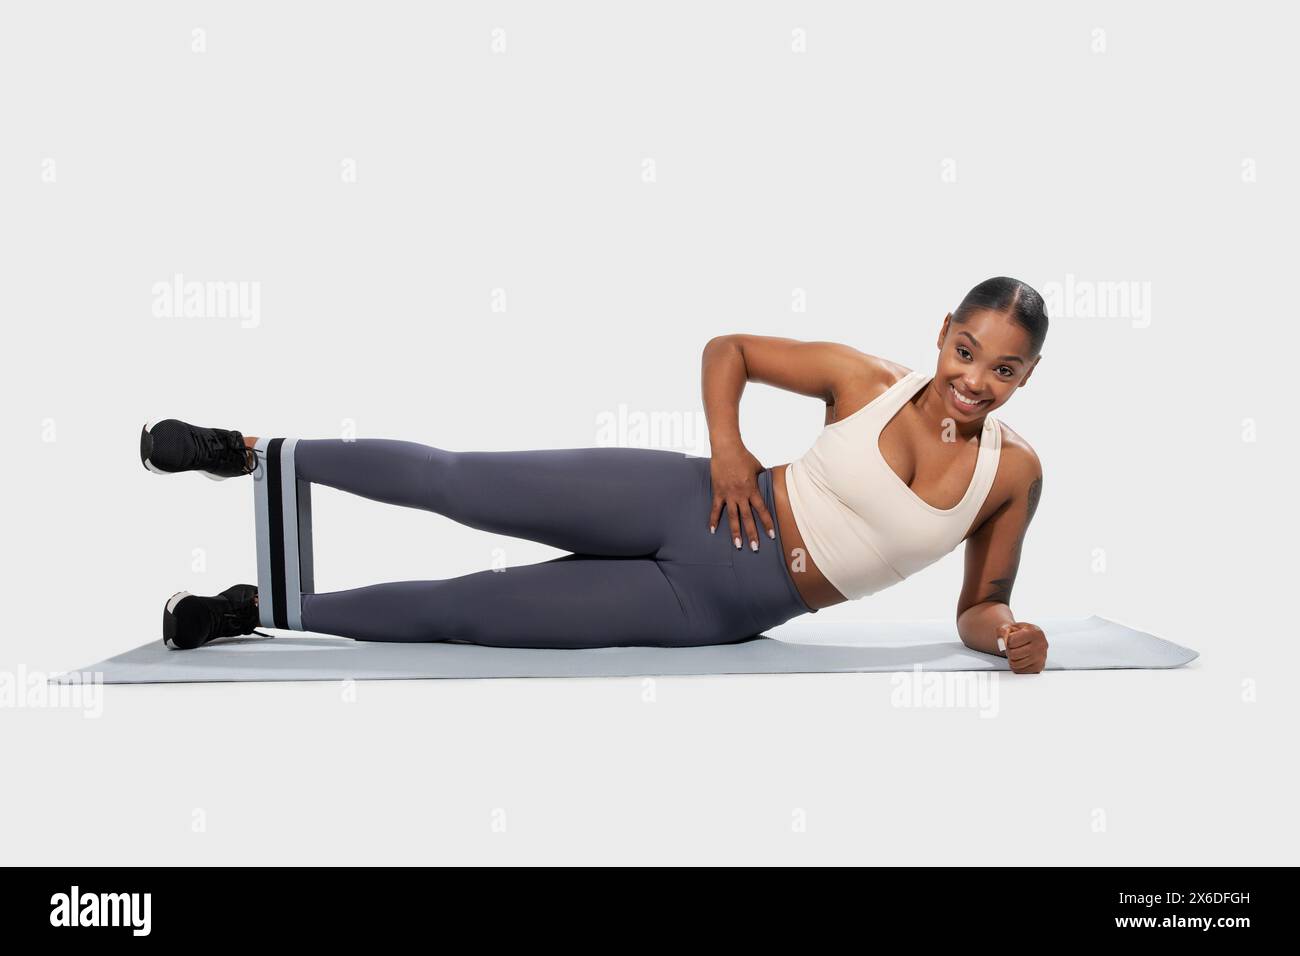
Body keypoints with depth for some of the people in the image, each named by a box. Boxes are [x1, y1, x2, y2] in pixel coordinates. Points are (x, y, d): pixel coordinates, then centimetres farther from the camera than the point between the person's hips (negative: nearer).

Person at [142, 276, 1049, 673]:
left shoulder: (1015, 471, -3)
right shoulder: (865, 378, -6)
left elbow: (980, 608, 6)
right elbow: (727, 348, 4)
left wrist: (1008, 633, -15)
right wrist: (727, 448, -10)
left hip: (712, 612, 0)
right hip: (687, 505, 0)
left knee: (463, 610, -2)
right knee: (456, 483, -8)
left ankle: (258, 607, 16)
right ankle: (248, 454, 15)